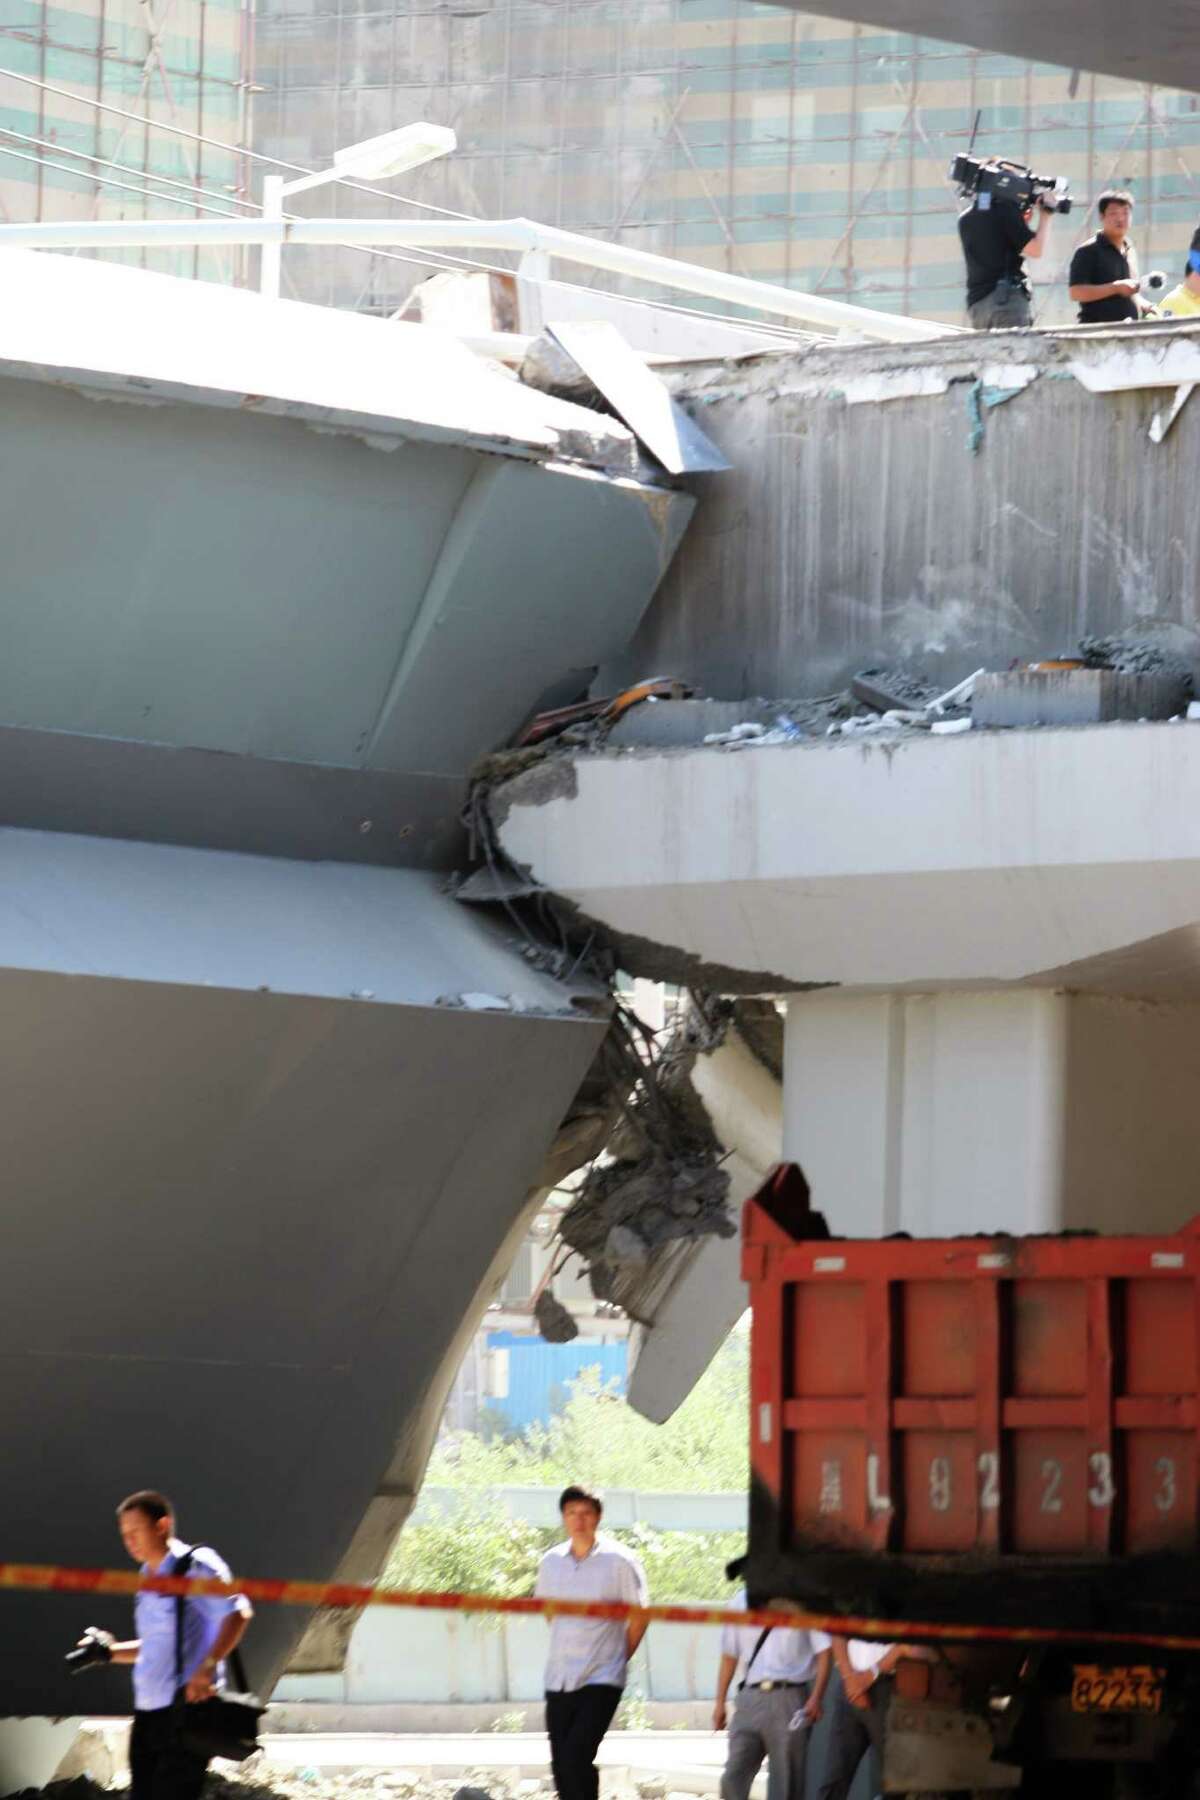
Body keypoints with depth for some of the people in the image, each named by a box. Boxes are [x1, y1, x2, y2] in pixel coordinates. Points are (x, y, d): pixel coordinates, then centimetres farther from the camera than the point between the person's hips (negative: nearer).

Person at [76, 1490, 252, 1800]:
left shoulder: (195, 1566, -7)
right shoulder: (148, 1578, 18)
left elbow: (237, 1613, -19)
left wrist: (208, 1667, -28)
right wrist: (114, 1651, 13)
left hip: (187, 1709, -9)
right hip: (148, 1712, 9)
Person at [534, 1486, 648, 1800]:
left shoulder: (619, 1561, -6)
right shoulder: (551, 1562, 7)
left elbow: (638, 1617, 1)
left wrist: (618, 1658, 2)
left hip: (602, 1680, -5)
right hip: (558, 1679, 5)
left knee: (576, 1757, -18)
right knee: (561, 1765, 5)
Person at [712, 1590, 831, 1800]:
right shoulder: (742, 1601, 12)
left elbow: (824, 1651, -1)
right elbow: (729, 1655, 18)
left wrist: (816, 1698, -11)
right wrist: (720, 1702, 15)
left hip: (789, 1698, -3)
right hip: (749, 1696, 3)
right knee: (733, 1778, -6)